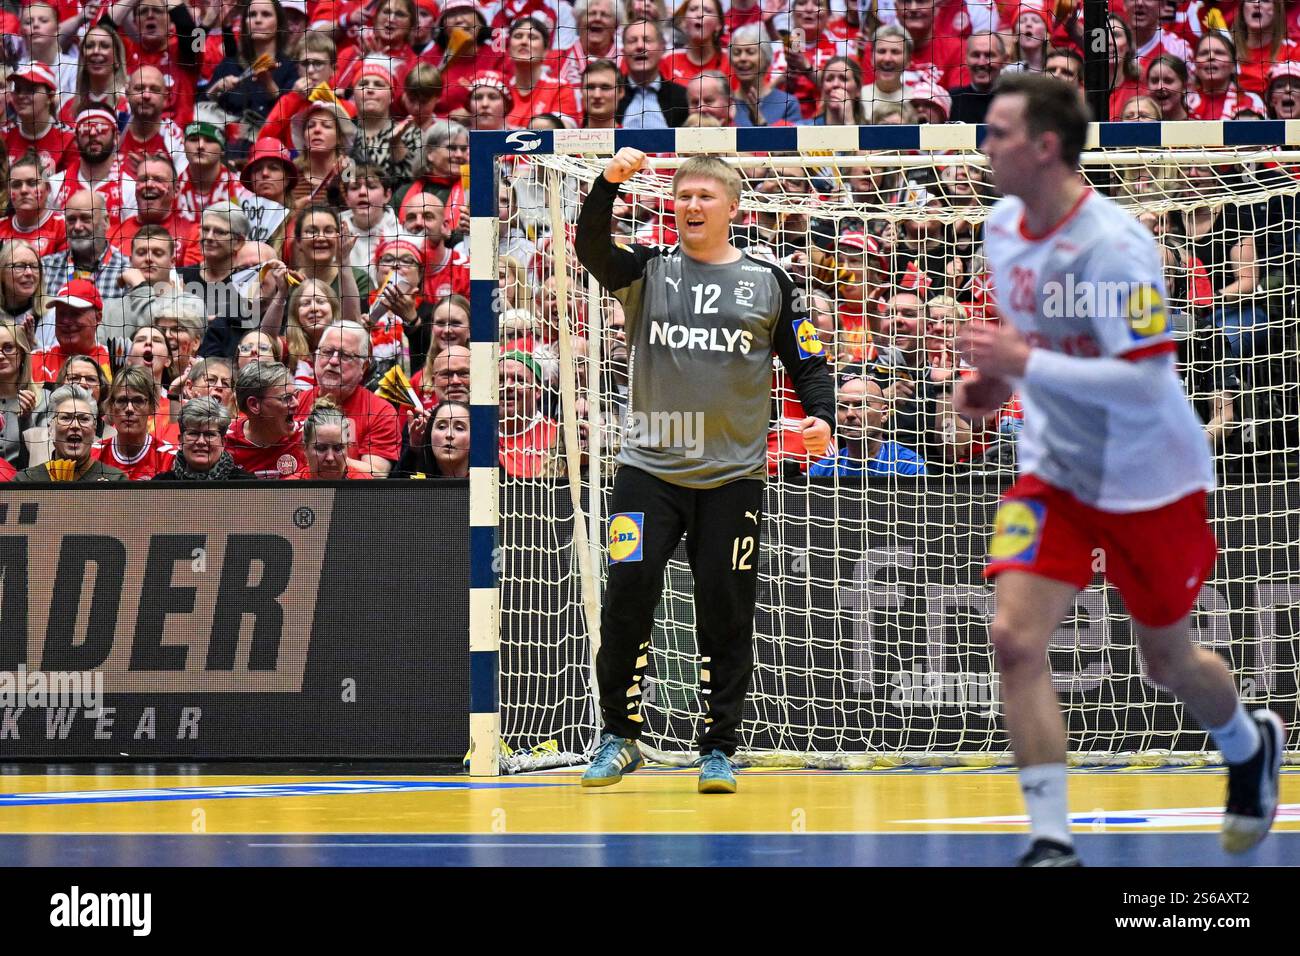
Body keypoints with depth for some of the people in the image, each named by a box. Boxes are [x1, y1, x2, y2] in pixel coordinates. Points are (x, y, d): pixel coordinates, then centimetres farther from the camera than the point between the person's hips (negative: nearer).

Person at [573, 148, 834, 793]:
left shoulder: (768, 283, 6)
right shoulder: (648, 272, 6)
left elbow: (808, 363, 9)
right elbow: (590, 248, -13)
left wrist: (821, 418, -11)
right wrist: (608, 184, -29)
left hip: (733, 478, 0)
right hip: (649, 468, 0)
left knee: (725, 616, 1)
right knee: (627, 596, -9)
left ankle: (718, 751, 11)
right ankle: (618, 738, 4)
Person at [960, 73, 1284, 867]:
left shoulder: (1114, 247, -26)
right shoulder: (1003, 229, -2)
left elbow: (1147, 382, -30)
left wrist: (1024, 365, -33)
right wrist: (998, 381, -1)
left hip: (1149, 480, -5)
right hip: (1054, 472, 5)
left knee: (1170, 661, 13)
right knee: (1015, 638, -16)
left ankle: (1251, 746, 48)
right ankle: (1052, 841, -12)